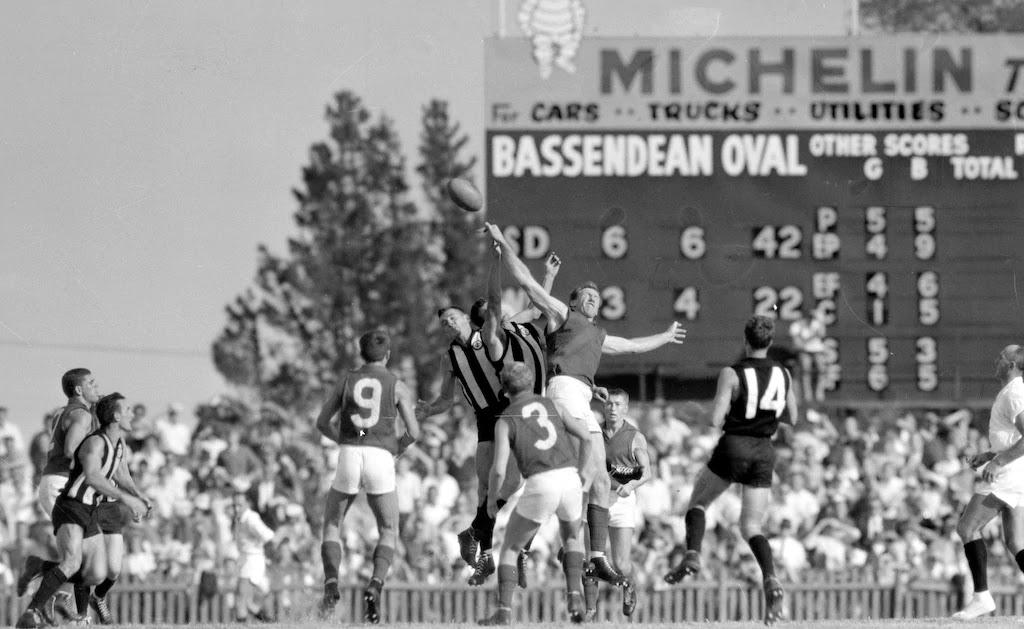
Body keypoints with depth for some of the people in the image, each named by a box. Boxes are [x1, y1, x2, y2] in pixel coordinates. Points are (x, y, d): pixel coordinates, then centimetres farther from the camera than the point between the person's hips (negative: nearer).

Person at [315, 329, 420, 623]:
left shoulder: (347, 380, 13)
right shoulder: (398, 386, 9)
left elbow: (322, 422, 16)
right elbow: (413, 432, 4)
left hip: (349, 457, 1)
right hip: (380, 460, -1)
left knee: (332, 526, 19)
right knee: (389, 534, 14)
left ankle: (331, 582, -7)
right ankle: (375, 586, -14)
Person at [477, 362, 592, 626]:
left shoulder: (505, 421, 6)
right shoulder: (552, 404, 17)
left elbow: (499, 469, -4)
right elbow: (586, 437, 7)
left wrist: (492, 498, 15)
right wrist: (583, 468, 25)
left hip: (540, 486, -3)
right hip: (569, 479, 3)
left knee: (510, 548, 15)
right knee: (572, 537, 31)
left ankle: (504, 612, 2)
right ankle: (574, 596, 10)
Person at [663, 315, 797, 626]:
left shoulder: (731, 374, -11)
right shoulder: (783, 375, 3)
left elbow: (715, 420, -15)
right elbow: (793, 417, 14)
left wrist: (724, 412, 7)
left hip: (733, 448, -4)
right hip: (764, 452, 4)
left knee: (698, 501, 21)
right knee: (752, 527, 6)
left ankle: (692, 555, -1)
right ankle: (770, 579, -19)